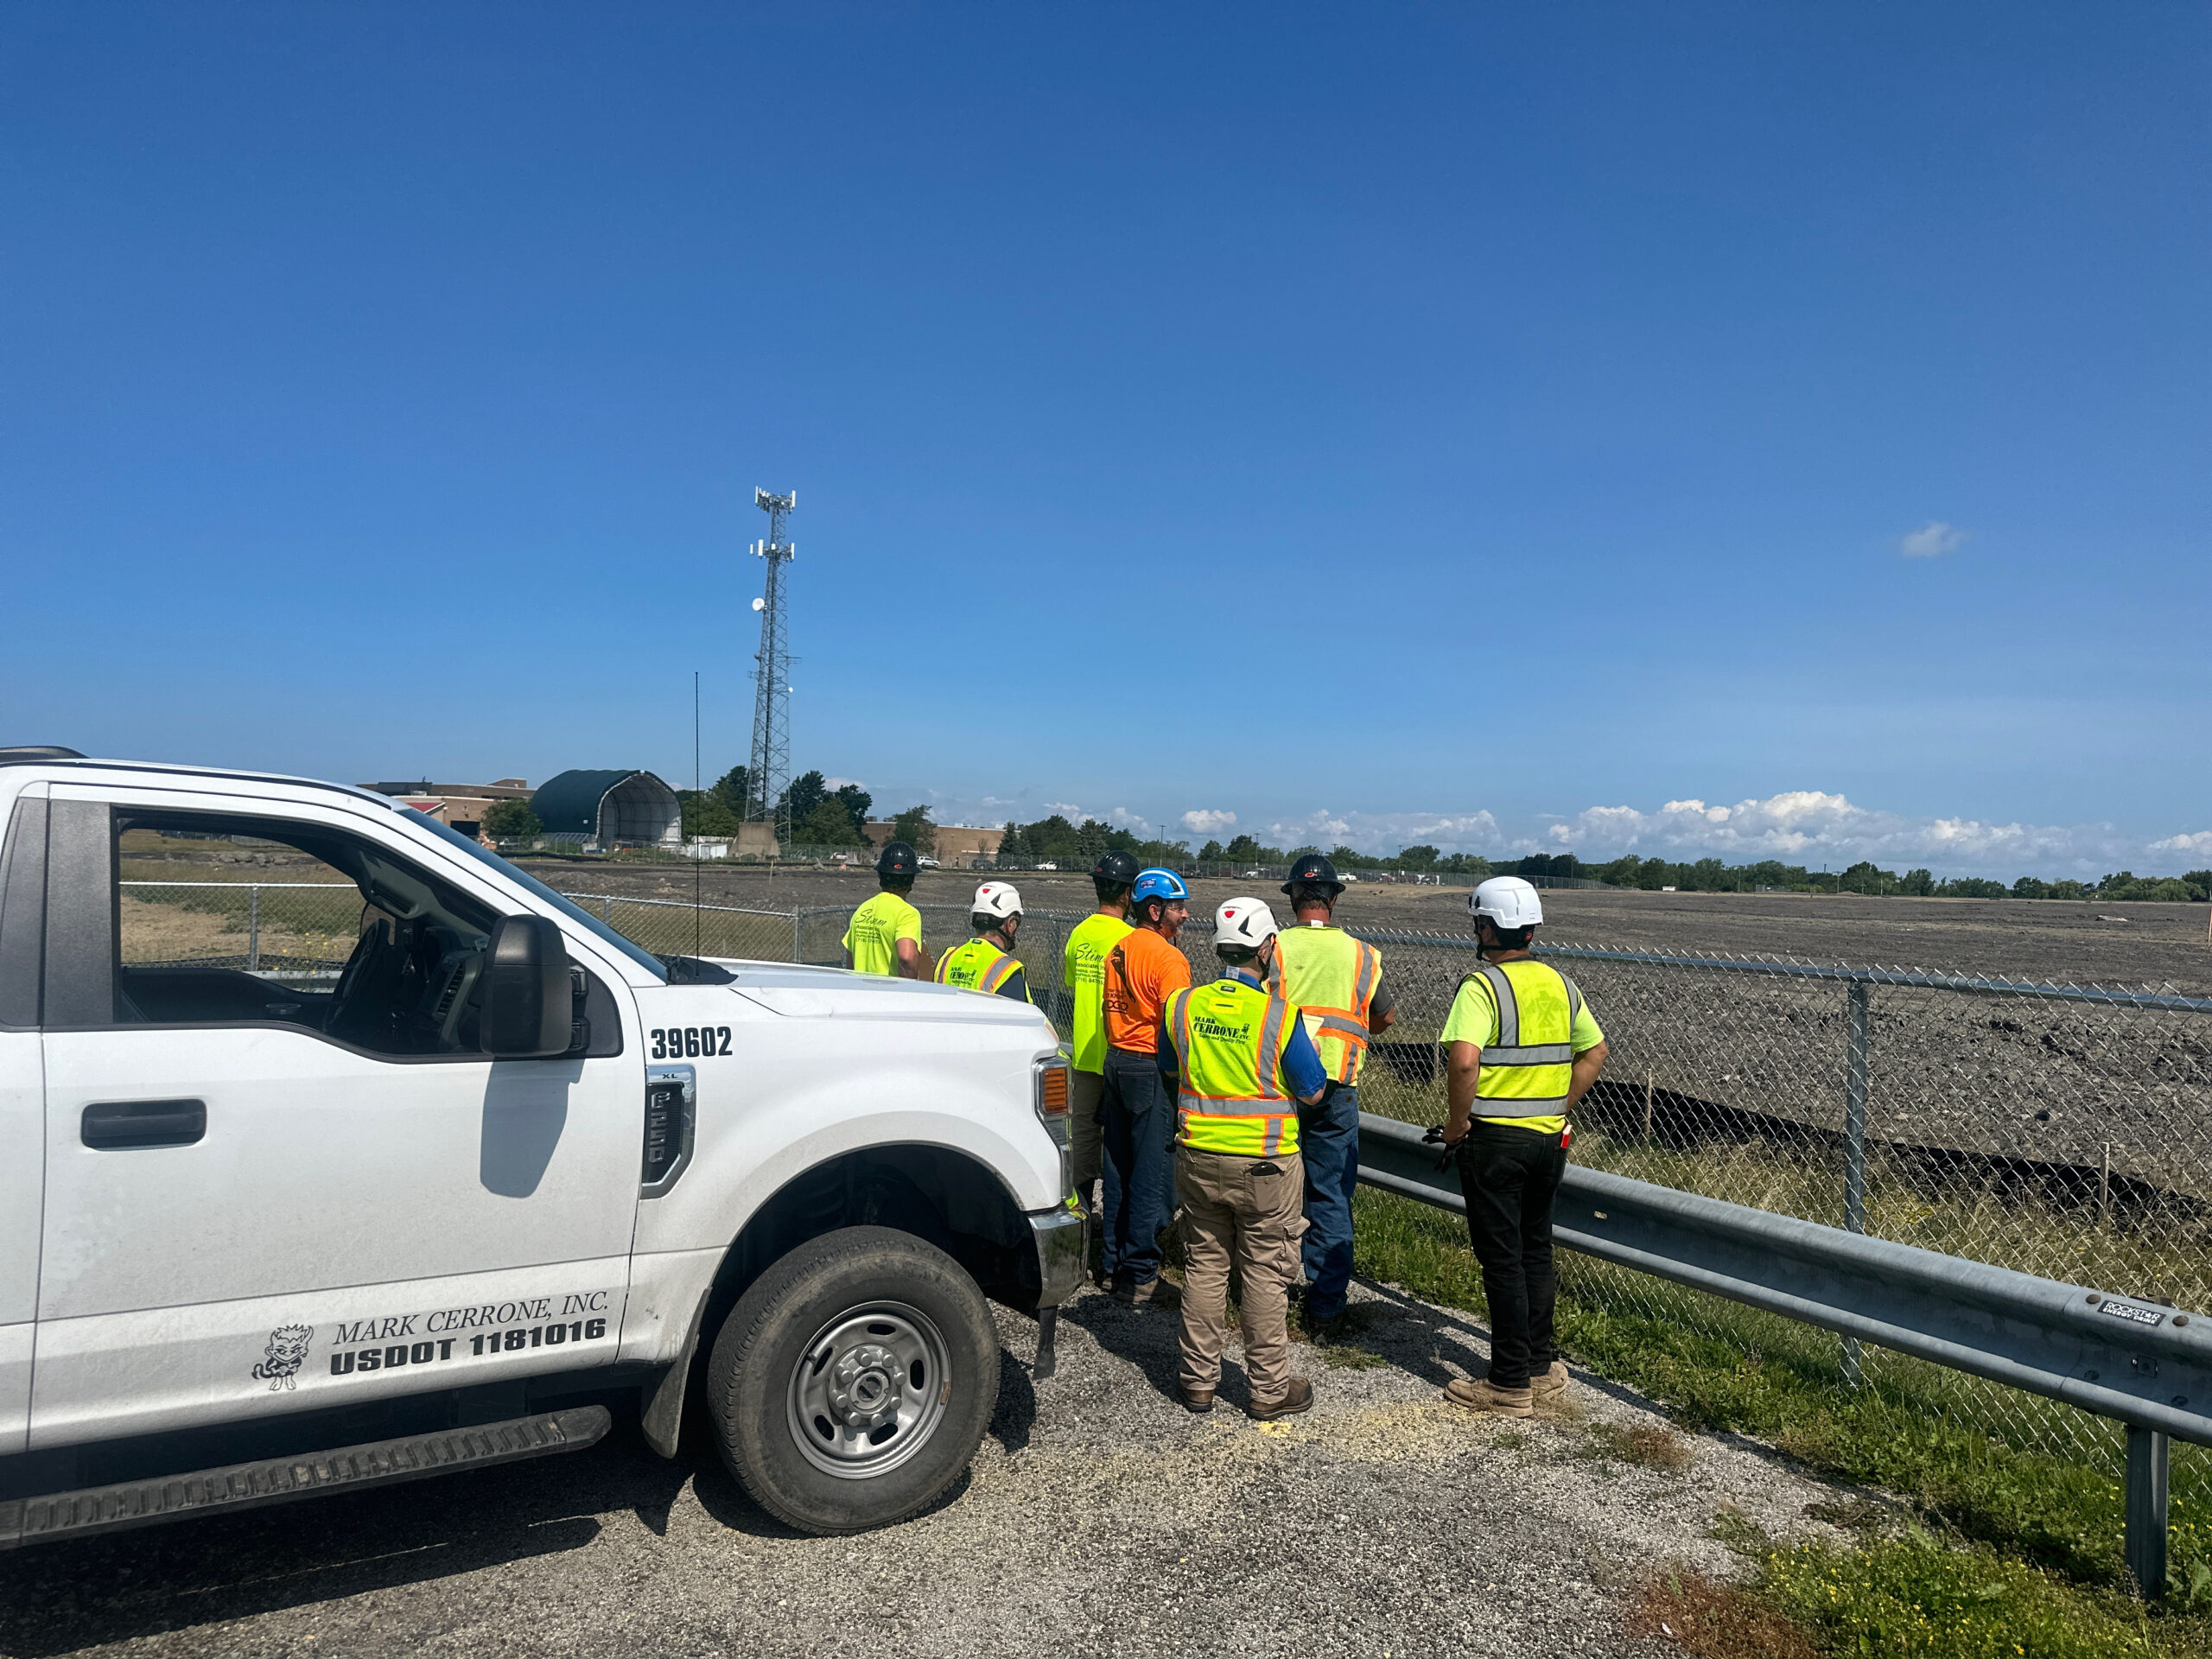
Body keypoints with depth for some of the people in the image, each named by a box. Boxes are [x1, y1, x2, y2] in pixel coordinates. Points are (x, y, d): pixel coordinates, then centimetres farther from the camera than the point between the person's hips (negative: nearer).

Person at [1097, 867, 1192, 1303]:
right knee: (1152, 1175, -1)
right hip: (1152, 1070, -8)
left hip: (1116, 1061, 9)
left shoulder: (1118, 950, 10)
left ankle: (1112, 1263, 25)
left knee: (1118, 1168, 15)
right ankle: (1139, 1276, 4)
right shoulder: (1167, 958, -15)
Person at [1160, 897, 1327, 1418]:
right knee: (1265, 1274, 8)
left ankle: (1198, 1380, 23)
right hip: (1266, 1164, -3)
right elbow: (1312, 1092, -7)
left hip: (1198, 1158, 4)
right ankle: (1268, 1388, 18)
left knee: (1204, 1265, 15)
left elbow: (1169, 1072, 12)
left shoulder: (1182, 1004, -4)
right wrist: (1309, 1048, 10)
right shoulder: (1279, 1014, -16)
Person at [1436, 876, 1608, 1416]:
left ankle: (1510, 1385, 9)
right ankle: (1542, 1365, 29)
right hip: (1549, 1137, 7)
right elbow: (1595, 1052, 15)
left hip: (1494, 1138, -7)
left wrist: (1456, 1124, -15)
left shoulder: (1482, 985, -16)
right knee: (1536, 1250, 19)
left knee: (1502, 1259, 1)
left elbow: (1463, 1061, -28)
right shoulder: (1560, 984, 7)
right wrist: (1558, 1107, 16)